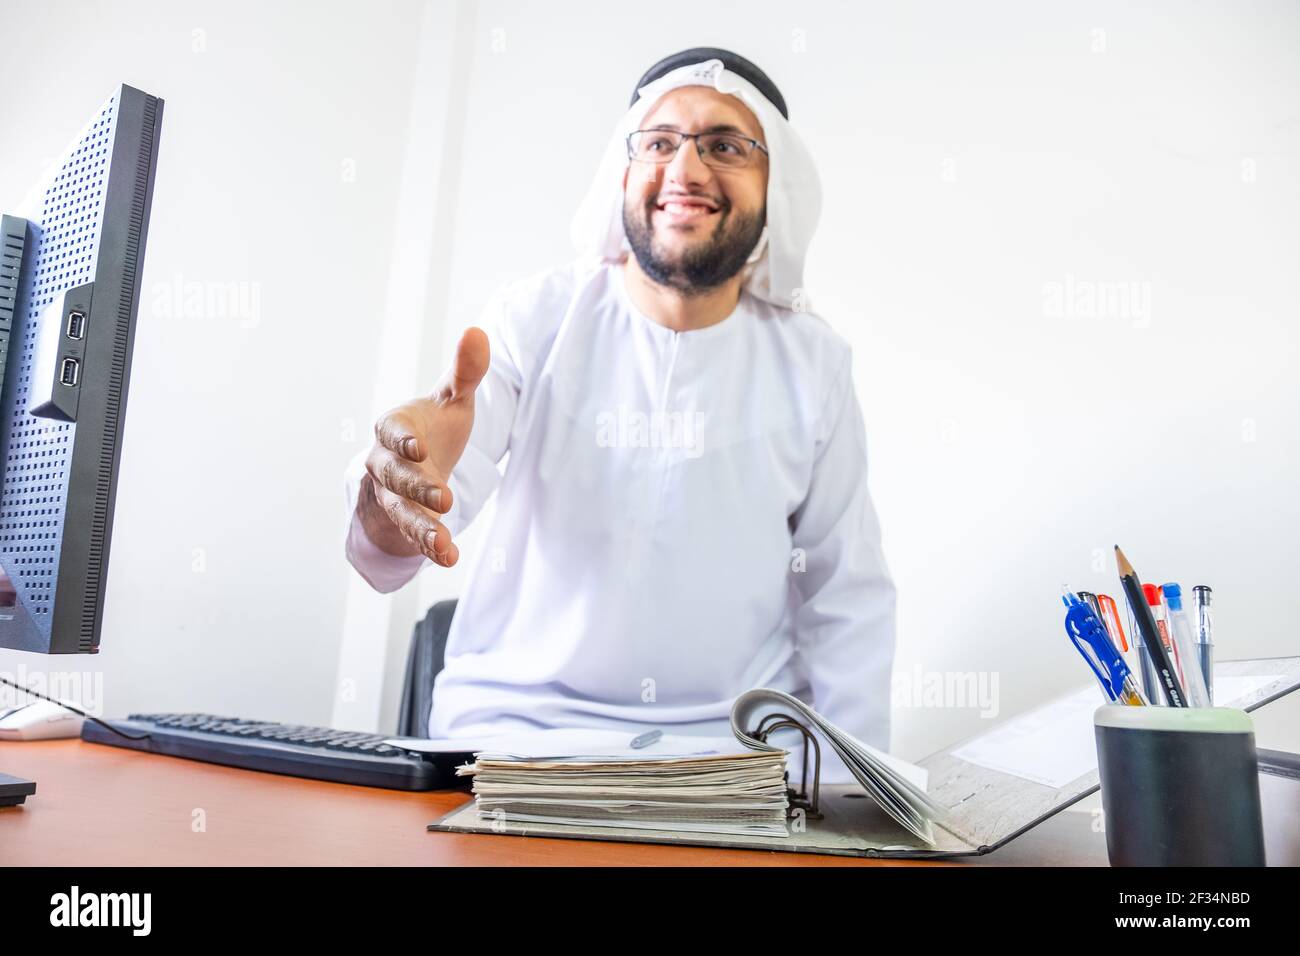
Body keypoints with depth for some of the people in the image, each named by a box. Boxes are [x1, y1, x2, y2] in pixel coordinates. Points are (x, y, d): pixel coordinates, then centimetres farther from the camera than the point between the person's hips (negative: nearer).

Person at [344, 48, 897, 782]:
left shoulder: (812, 362, 1)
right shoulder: (535, 318, -4)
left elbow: (849, 601, 5)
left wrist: (849, 791, -5)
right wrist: (389, 509, -39)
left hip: (738, 741, 2)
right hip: (519, 716, -1)